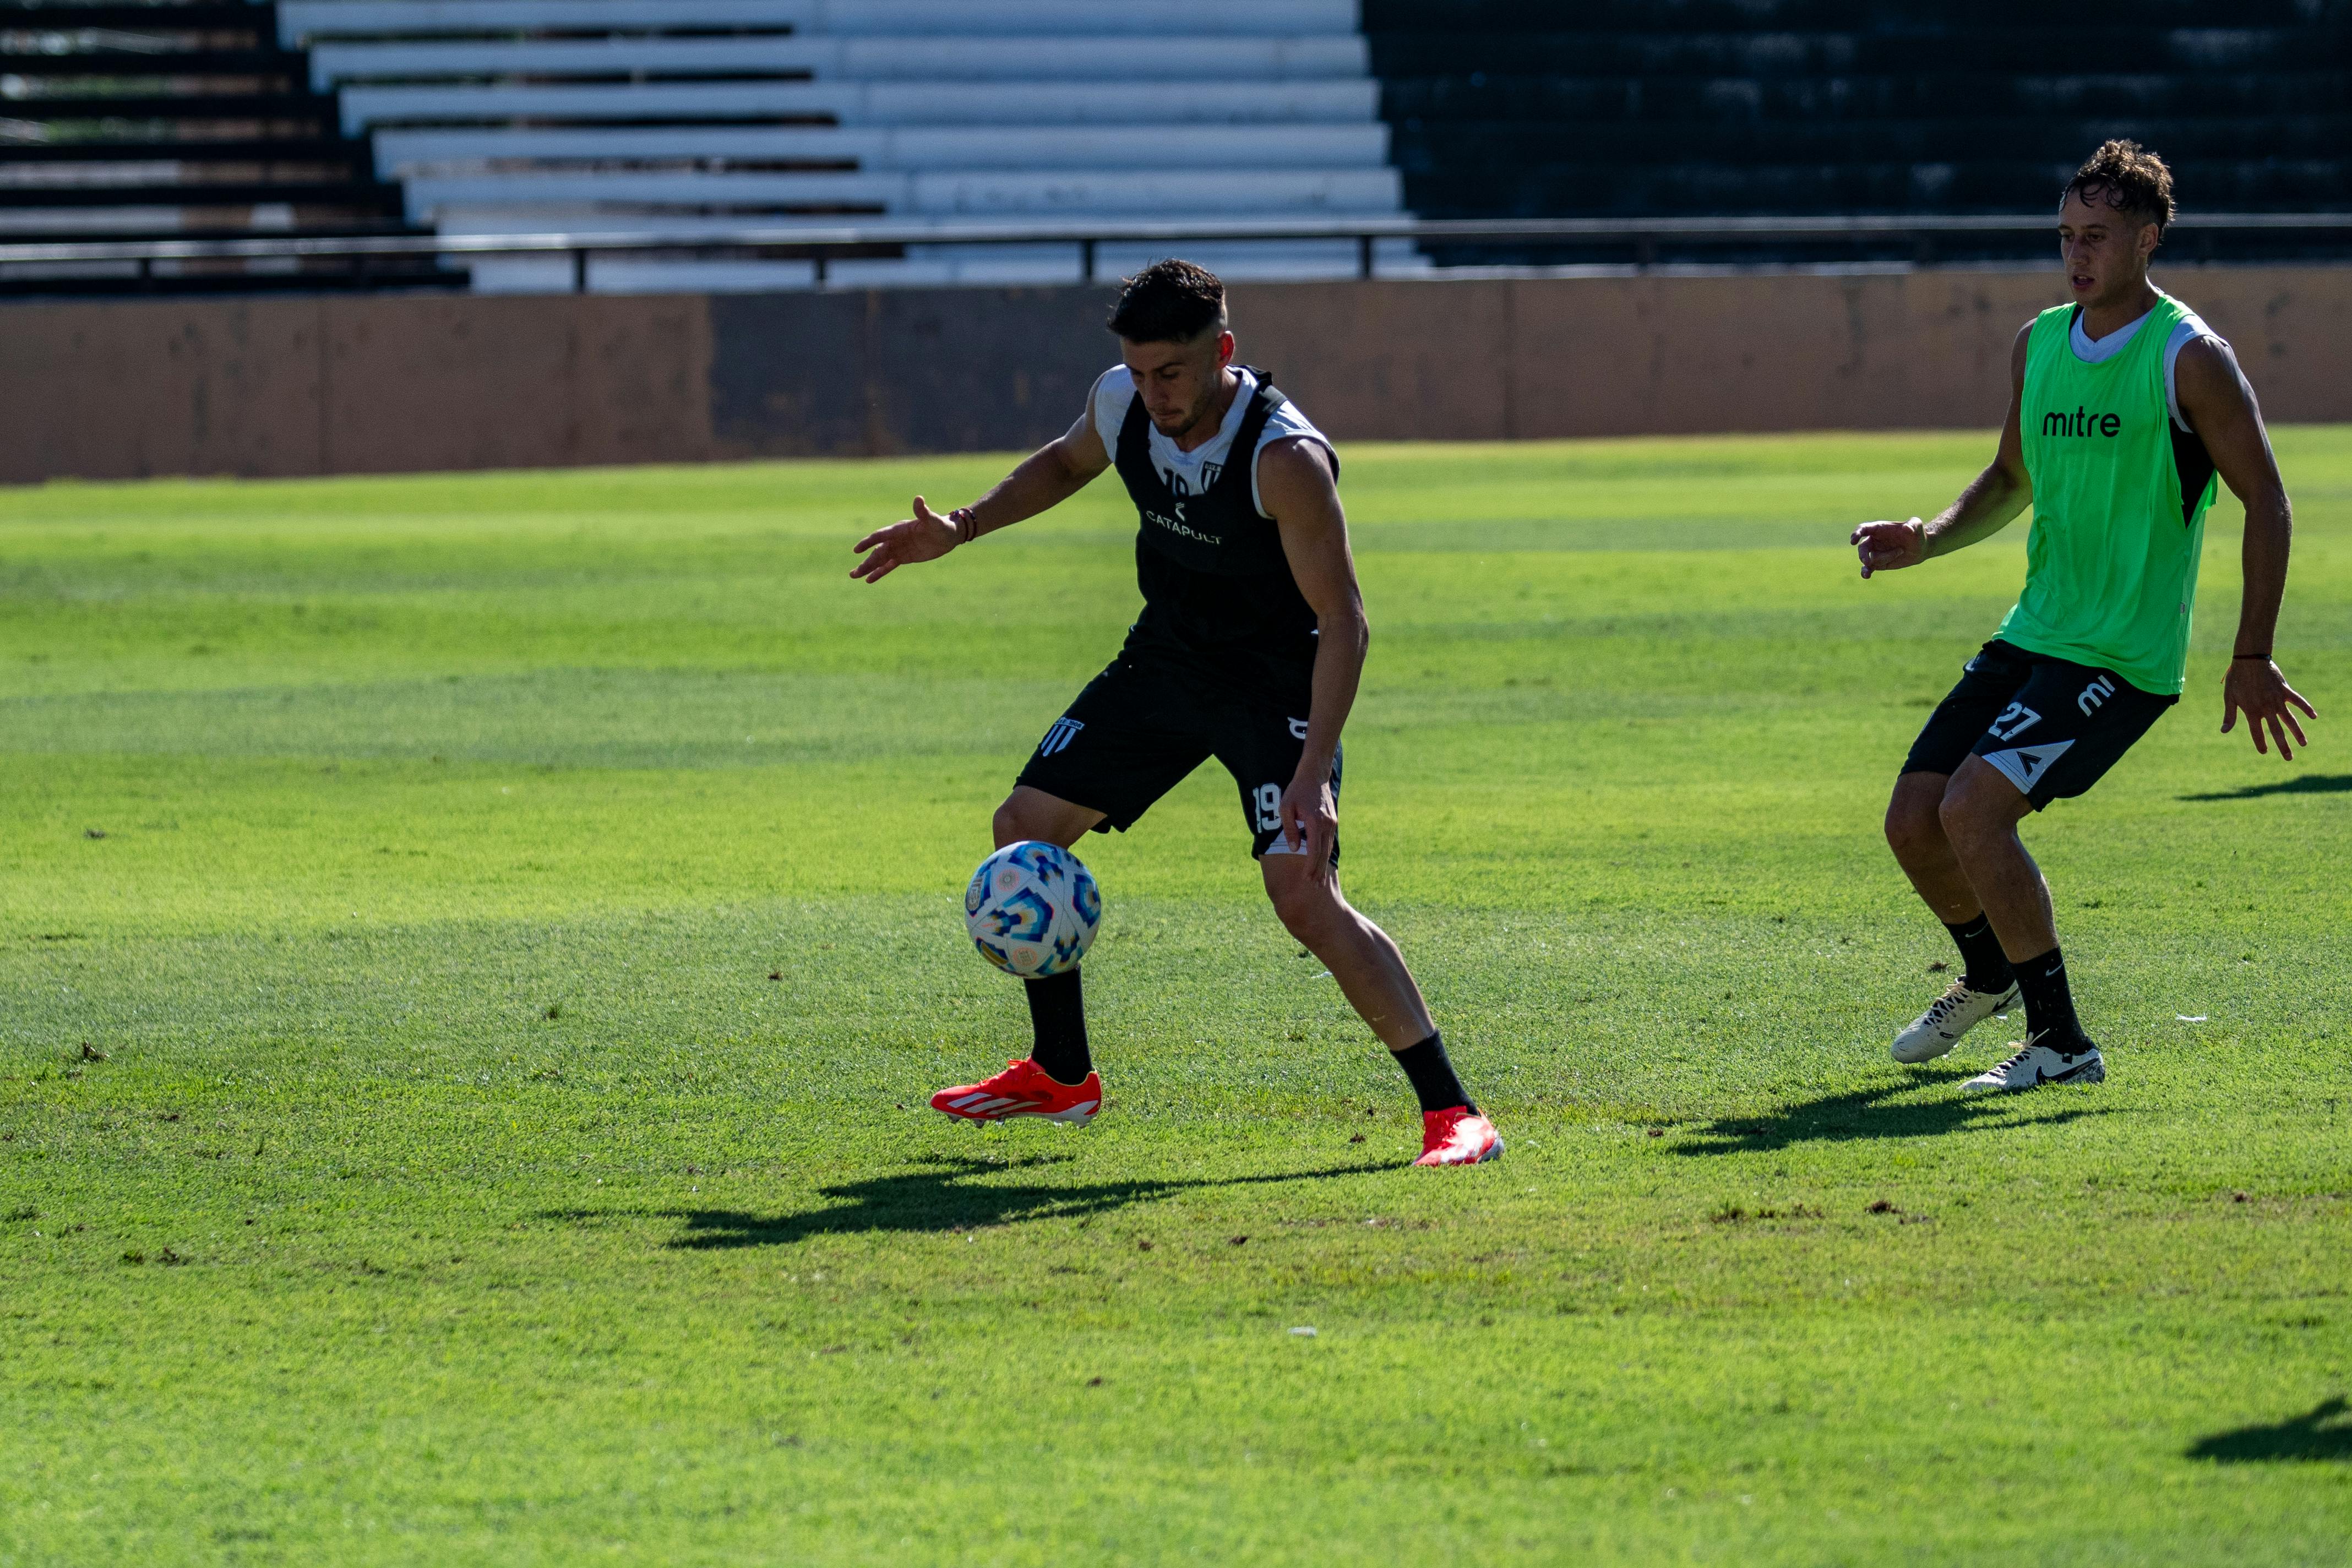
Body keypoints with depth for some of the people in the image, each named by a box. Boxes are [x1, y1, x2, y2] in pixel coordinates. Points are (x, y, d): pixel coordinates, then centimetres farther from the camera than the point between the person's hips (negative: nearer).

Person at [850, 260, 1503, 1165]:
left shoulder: (1284, 459, -31)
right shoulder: (1121, 403, -11)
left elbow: (1343, 623, -28)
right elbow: (1067, 461, 15)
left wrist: (1311, 775, -35)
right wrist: (962, 530, 3)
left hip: (1278, 682, -7)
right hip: (1166, 659, 7)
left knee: (1303, 896, -24)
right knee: (1025, 828, 9)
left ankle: (1451, 1111, -17)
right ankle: (1062, 1076, 25)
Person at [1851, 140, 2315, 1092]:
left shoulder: (2188, 359, -11)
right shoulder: (2039, 343, 10)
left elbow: (2266, 502, -8)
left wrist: (2252, 658, -11)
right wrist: (1928, 540, 4)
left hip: (2123, 656, -7)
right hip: (2033, 635, 7)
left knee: (1972, 809, -22)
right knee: (1913, 819, 3)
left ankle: (2060, 1043, -11)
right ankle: (1990, 978, 33)